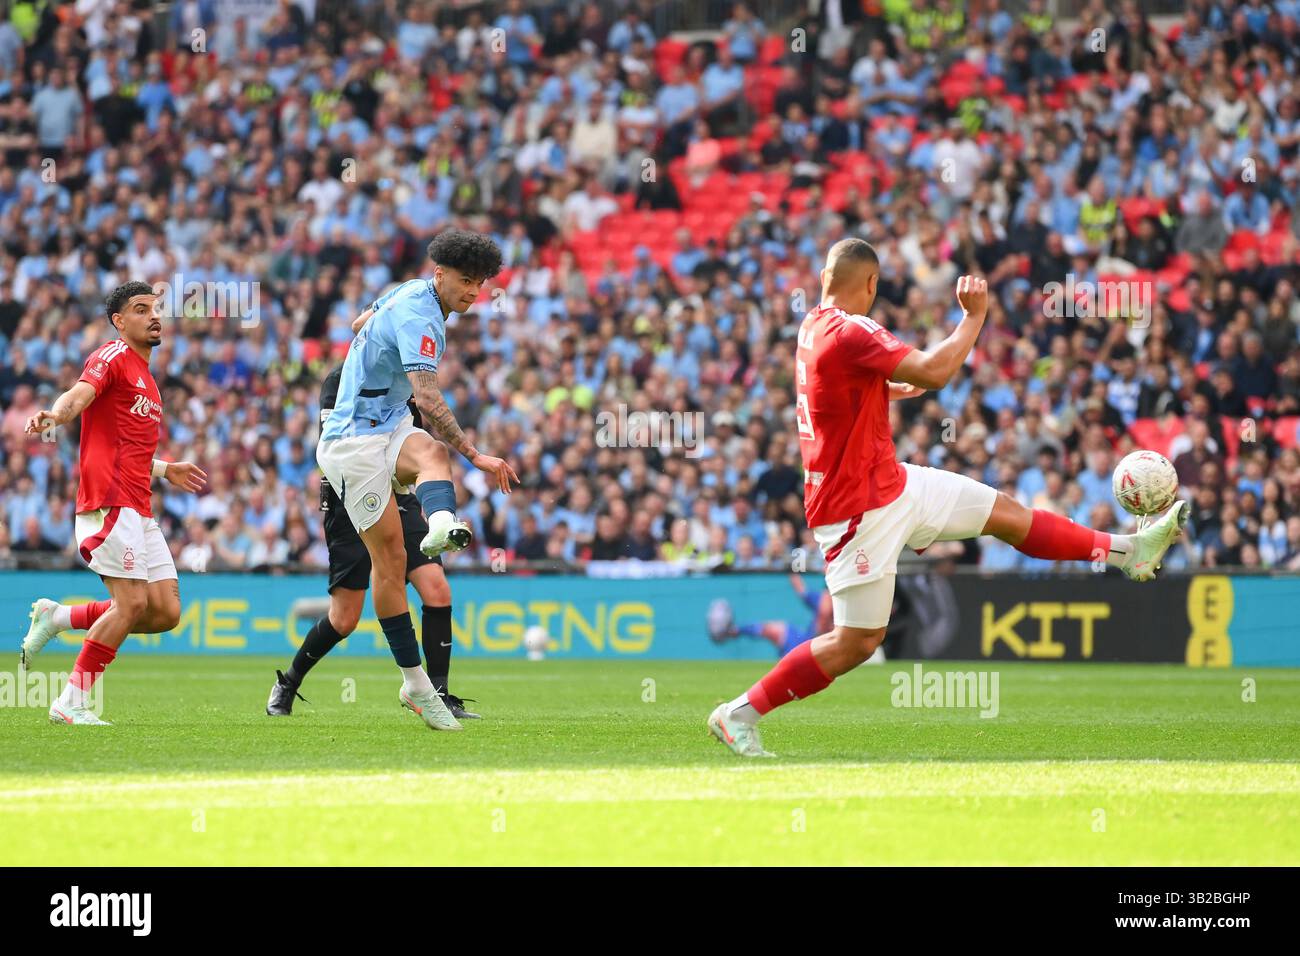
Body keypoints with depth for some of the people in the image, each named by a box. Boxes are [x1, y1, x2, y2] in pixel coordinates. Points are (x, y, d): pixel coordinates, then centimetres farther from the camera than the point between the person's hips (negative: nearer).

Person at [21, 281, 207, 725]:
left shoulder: (144, 376, 25)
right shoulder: (113, 357, -3)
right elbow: (80, 393, -23)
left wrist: (166, 470, 34)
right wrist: (55, 414, -43)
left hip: (140, 513, 9)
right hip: (111, 504, -9)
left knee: (165, 612, 1)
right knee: (133, 604, -14)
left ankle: (57, 617, 13)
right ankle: (72, 702, -5)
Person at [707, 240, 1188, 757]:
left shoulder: (814, 327, 8)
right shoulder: (850, 333, -24)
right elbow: (933, 371, -32)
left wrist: (893, 389, 43)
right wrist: (974, 315, -20)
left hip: (892, 483, 10)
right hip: (860, 510, -10)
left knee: (1004, 512, 13)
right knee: (856, 641, -6)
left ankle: (1125, 550, 23)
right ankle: (740, 712, 2)